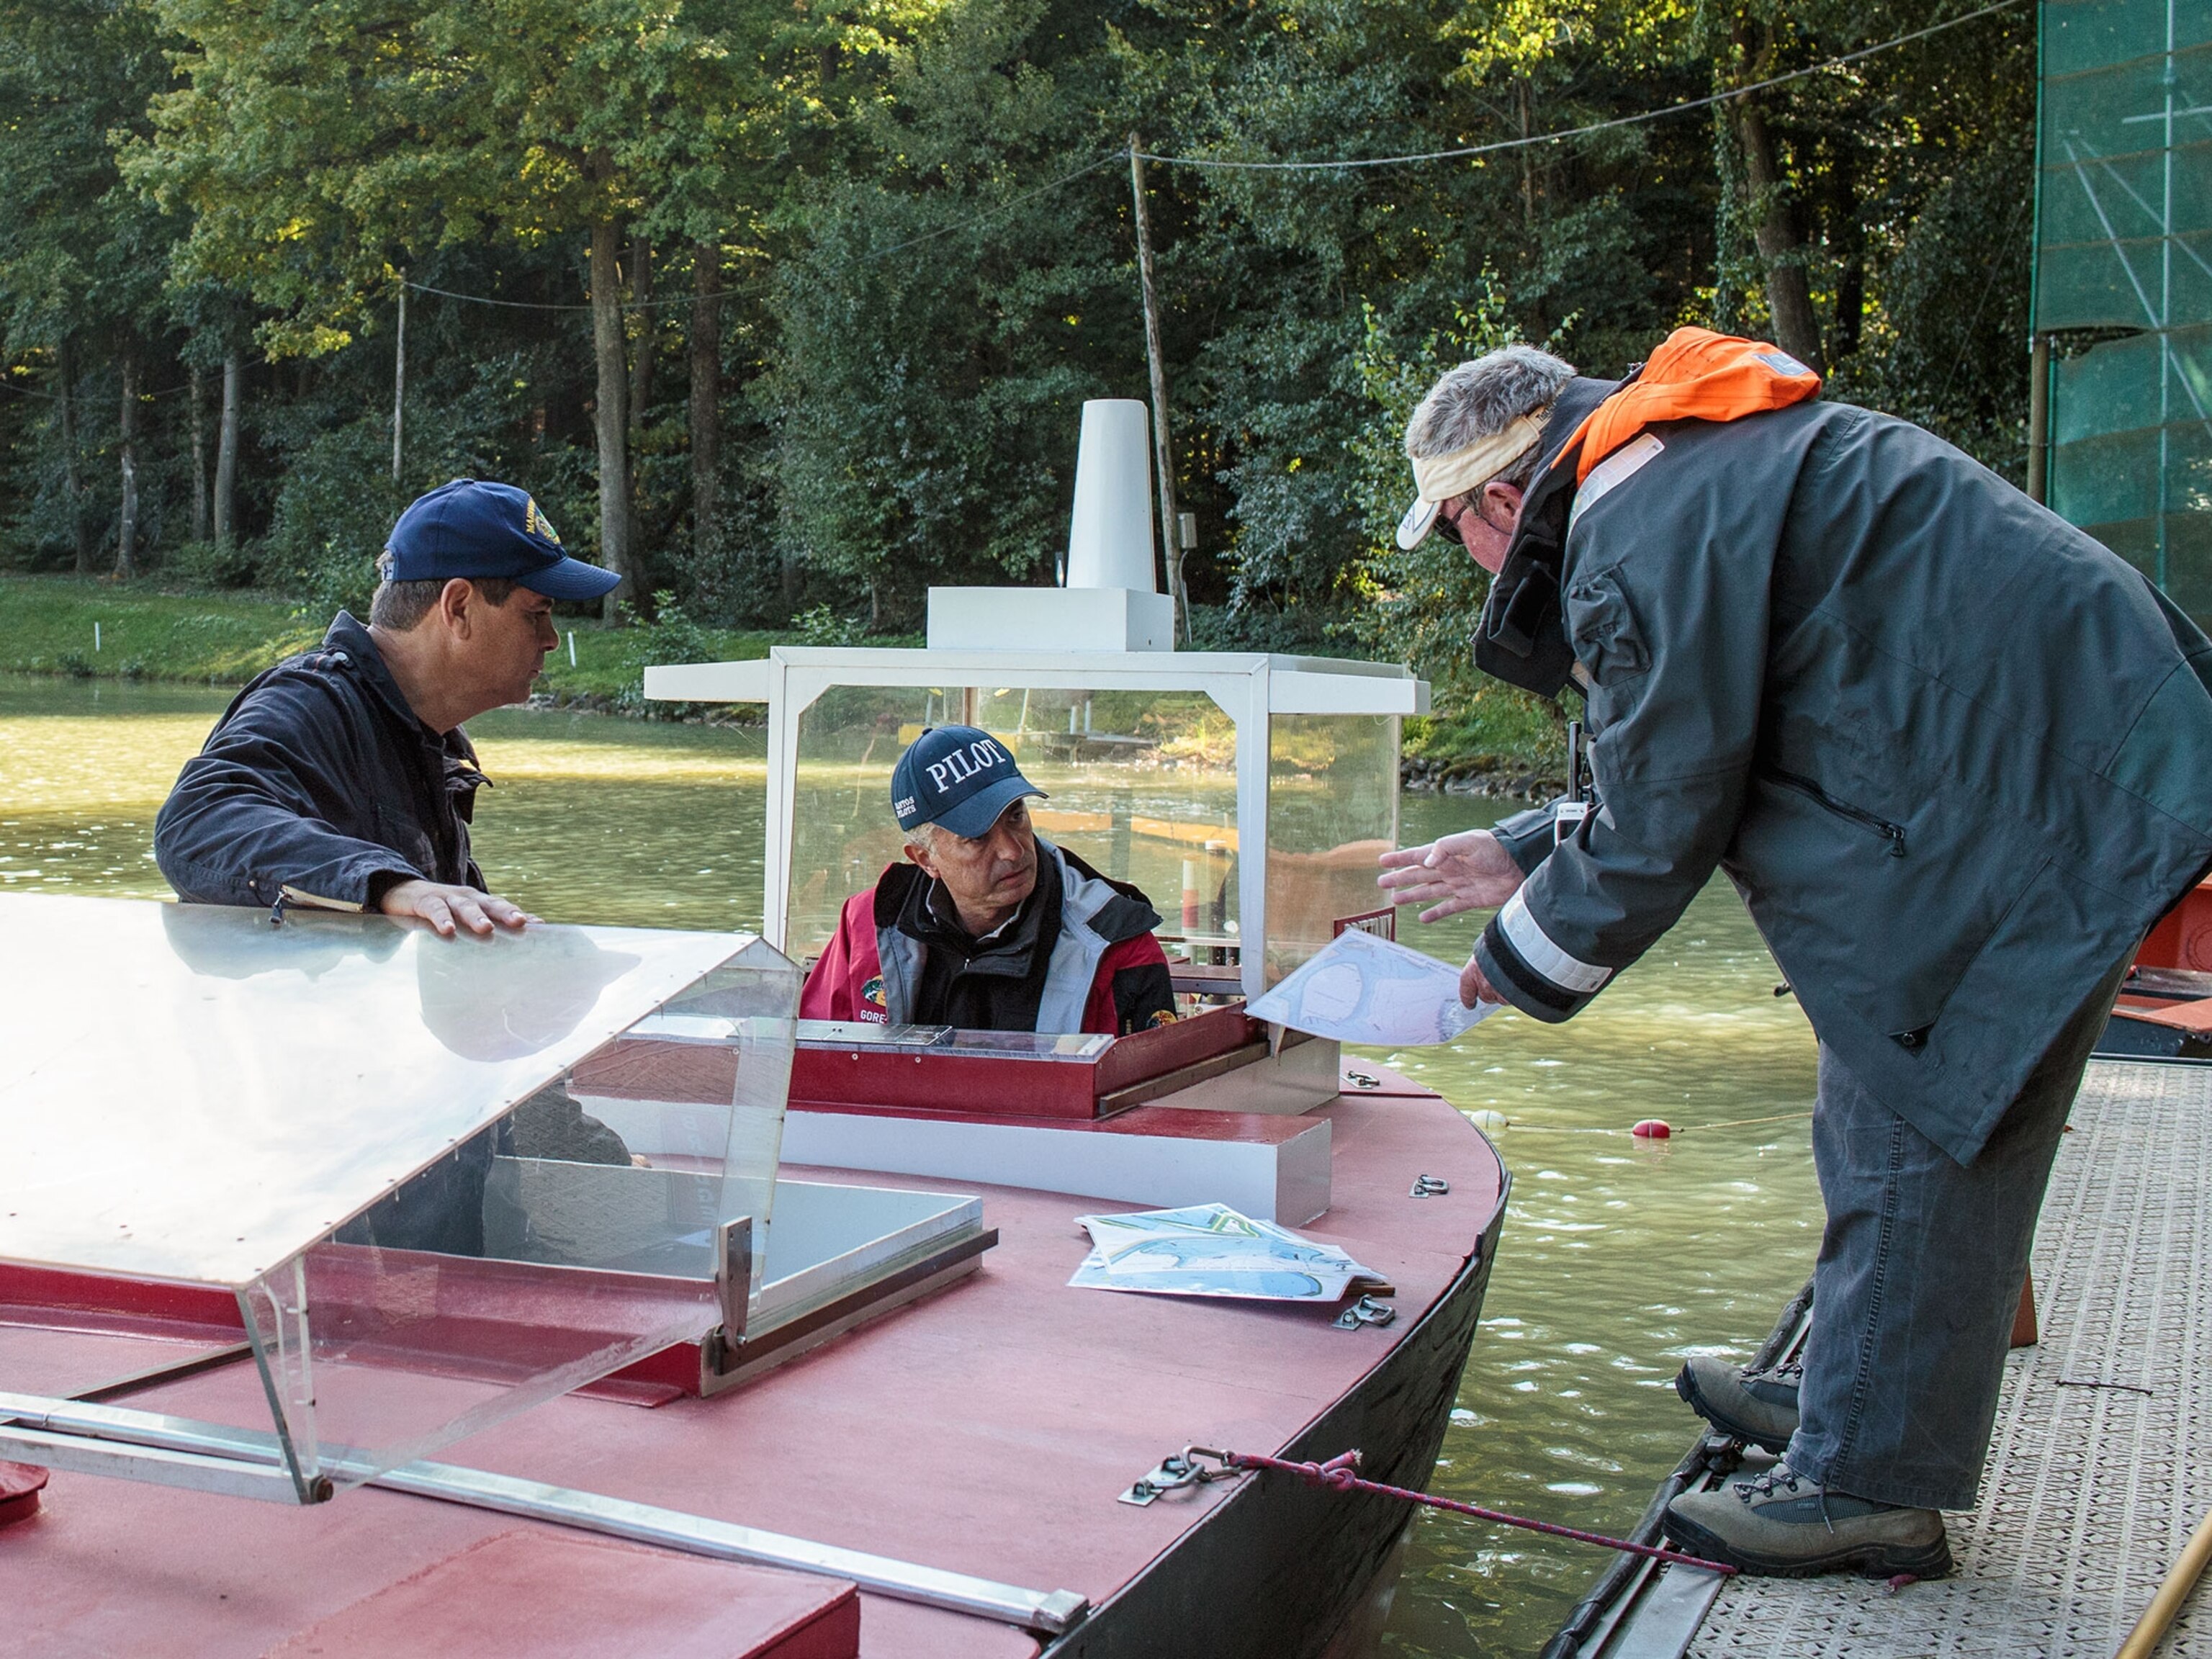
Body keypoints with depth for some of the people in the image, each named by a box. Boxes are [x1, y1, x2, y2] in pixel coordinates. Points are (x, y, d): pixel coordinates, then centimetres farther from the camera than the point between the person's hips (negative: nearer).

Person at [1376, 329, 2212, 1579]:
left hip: (2028, 804, -11)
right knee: (1885, 1118, 19)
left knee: (1919, 1133, -4)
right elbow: (1695, 761, 23)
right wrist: (1527, 855, 26)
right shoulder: (1705, 468, 17)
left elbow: (1663, 830, -13)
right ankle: (1854, 1398, 32)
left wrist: (1524, 966, 3)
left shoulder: (1641, 542, -18)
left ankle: (1872, 1485, 5)